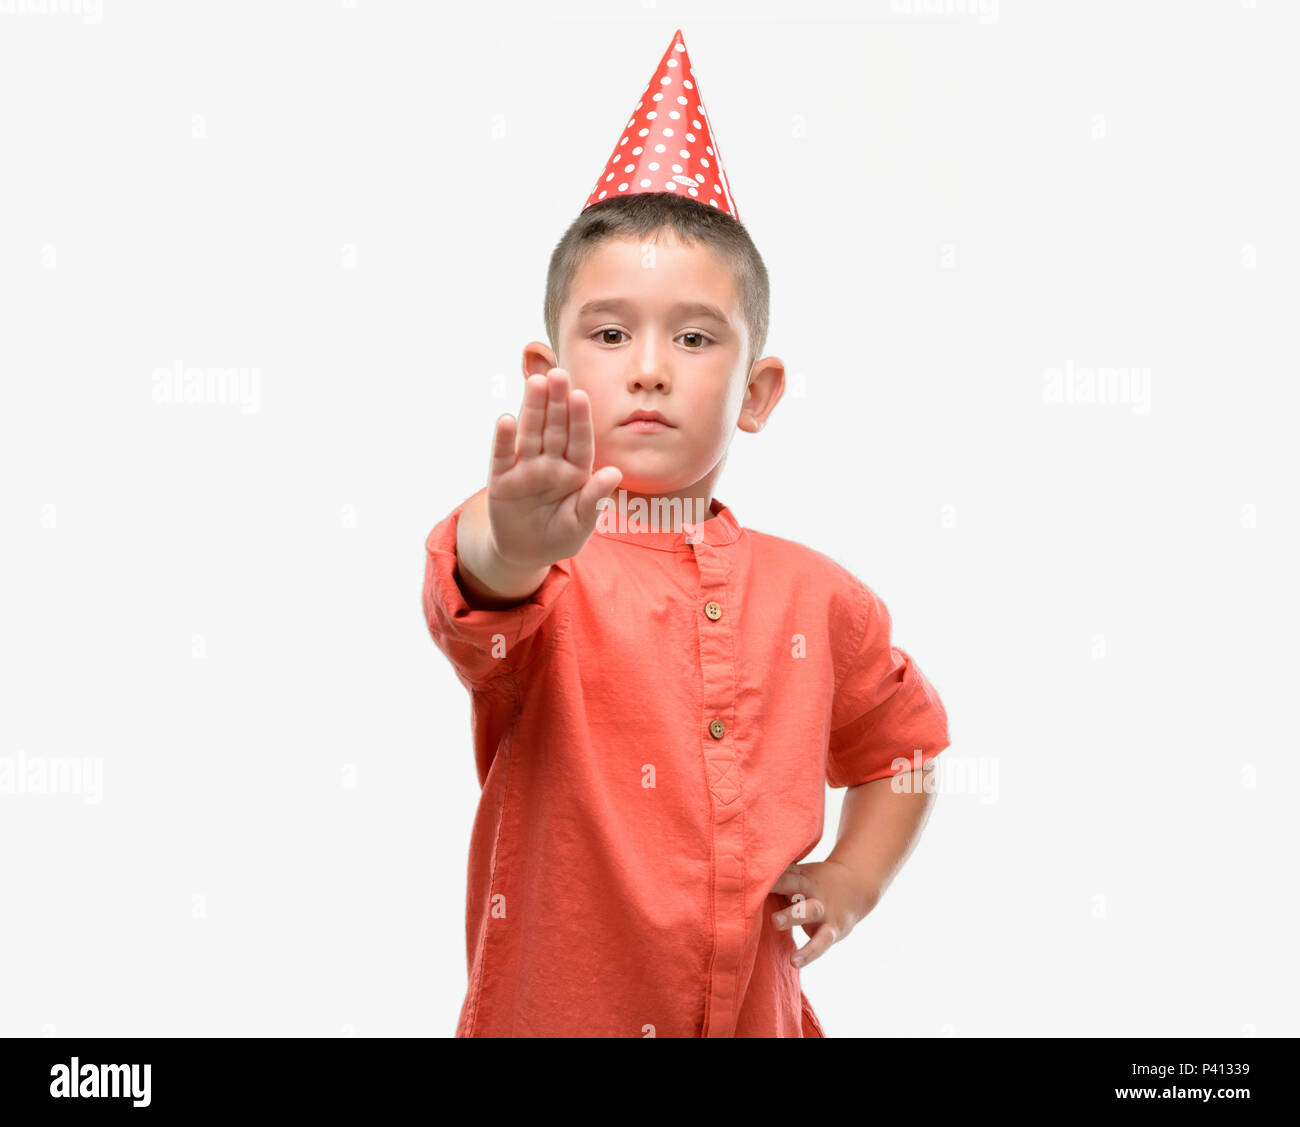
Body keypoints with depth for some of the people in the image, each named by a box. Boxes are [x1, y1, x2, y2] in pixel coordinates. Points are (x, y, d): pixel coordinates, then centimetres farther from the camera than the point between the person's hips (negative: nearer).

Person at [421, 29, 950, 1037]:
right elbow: (475, 602, -36)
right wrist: (509, 545, -58)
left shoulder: (812, 596, 1)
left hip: (755, 1015, 3)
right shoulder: (542, 573, -12)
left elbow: (908, 739, 18)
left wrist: (853, 880, 4)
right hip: (550, 1011, -3)